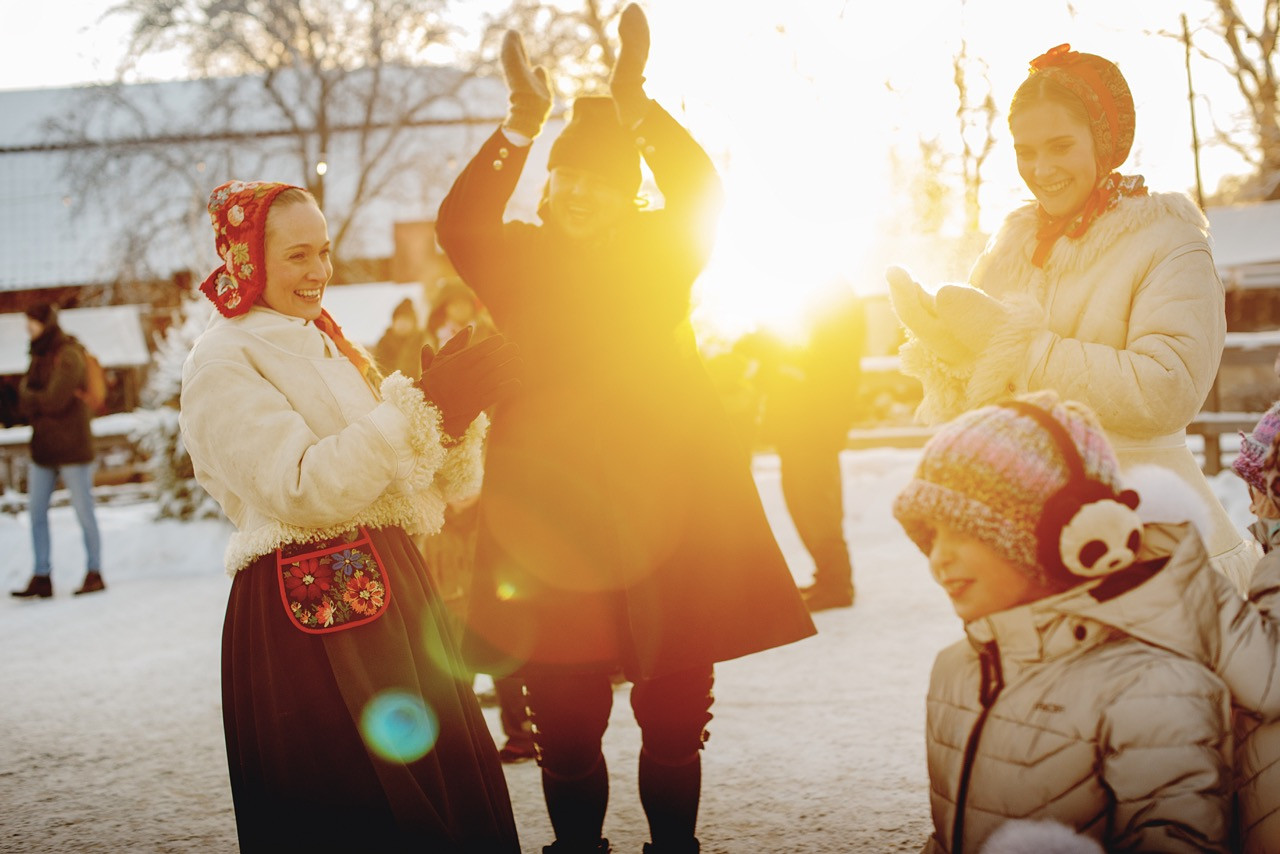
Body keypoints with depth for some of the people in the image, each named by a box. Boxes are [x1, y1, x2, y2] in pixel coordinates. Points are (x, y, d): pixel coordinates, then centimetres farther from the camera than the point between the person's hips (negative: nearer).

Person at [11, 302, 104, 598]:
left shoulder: (69, 355, -12)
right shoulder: (40, 355, 13)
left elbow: (54, 399, -20)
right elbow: (25, 404, 9)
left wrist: (29, 396, -4)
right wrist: (40, 400, -11)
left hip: (71, 445, -8)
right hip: (43, 444, 8)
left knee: (84, 510, 0)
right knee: (36, 511, 4)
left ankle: (95, 573, 10)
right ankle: (42, 577, 8)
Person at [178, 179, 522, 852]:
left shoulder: (325, 344, 17)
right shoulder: (221, 362, -6)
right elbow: (302, 489, -20)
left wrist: (453, 412, -6)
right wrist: (419, 407, -21)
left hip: (390, 589, 7)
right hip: (308, 619, -7)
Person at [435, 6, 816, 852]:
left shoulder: (658, 250, 8)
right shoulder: (518, 258, 6)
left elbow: (701, 194, -11)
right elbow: (458, 224, -13)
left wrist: (637, 103, -22)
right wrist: (522, 123, -23)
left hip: (666, 519, 1)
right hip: (549, 524, 0)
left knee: (675, 720, 9)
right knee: (564, 731, 5)